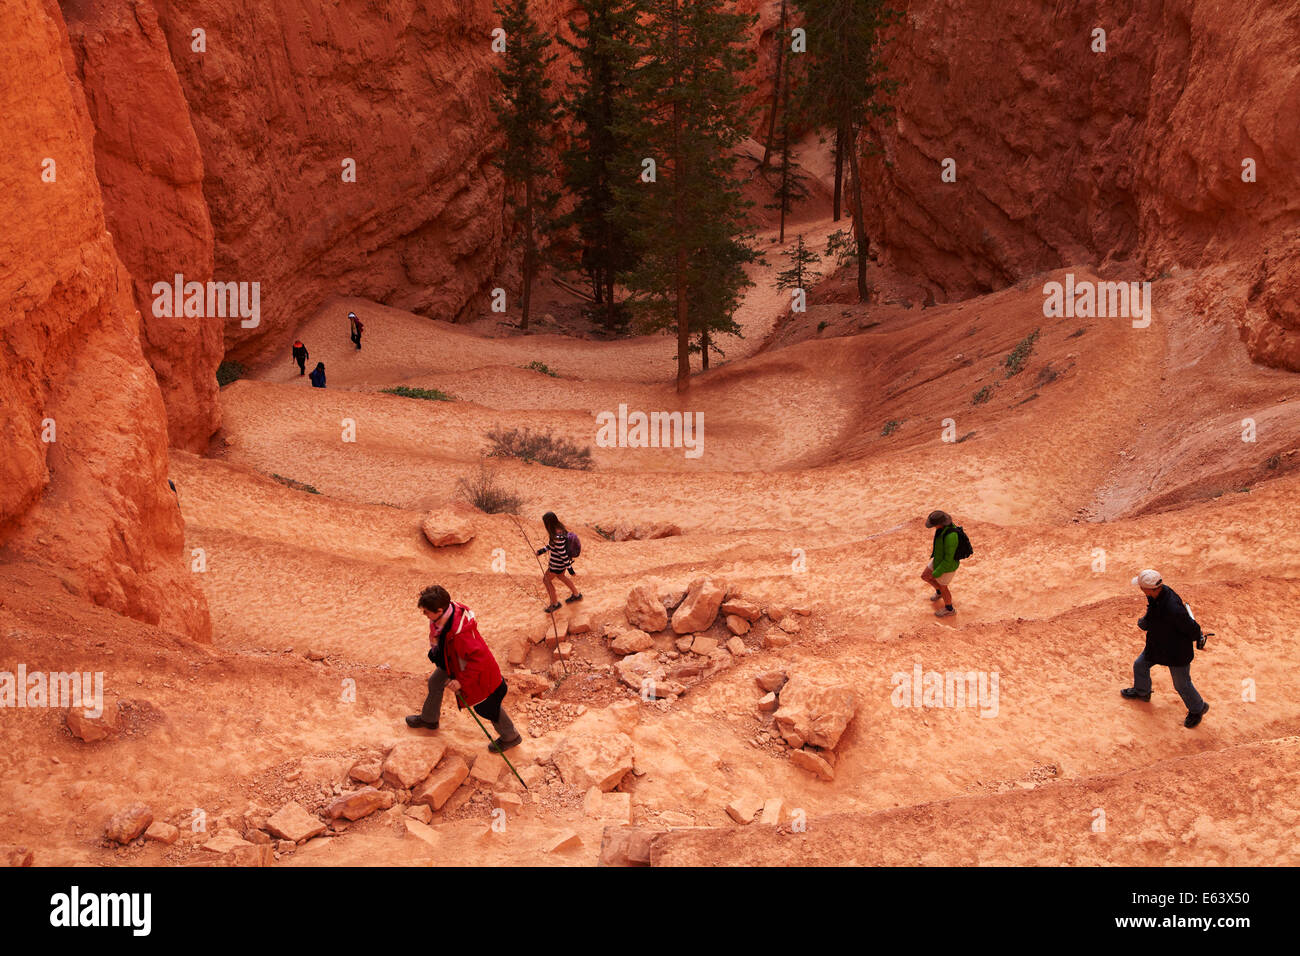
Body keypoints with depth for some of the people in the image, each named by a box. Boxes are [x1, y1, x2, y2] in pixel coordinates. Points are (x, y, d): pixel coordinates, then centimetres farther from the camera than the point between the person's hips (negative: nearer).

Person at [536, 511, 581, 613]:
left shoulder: (557, 536, -36)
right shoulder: (560, 527, -7)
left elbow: (562, 553, -28)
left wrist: (569, 568, -20)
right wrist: (543, 550, 15)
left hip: (557, 563, -8)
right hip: (563, 560, 8)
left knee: (546, 579, 15)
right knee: (560, 576, 32)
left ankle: (555, 604, 32)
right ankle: (576, 595, 49)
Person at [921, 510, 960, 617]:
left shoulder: (950, 536, -43)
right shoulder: (945, 525, -16)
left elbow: (948, 559, -33)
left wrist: (936, 574, -22)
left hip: (947, 566, -8)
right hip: (939, 559, 8)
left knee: (942, 587, 19)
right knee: (924, 576, 23)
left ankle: (949, 609, 47)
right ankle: (939, 592, 52)